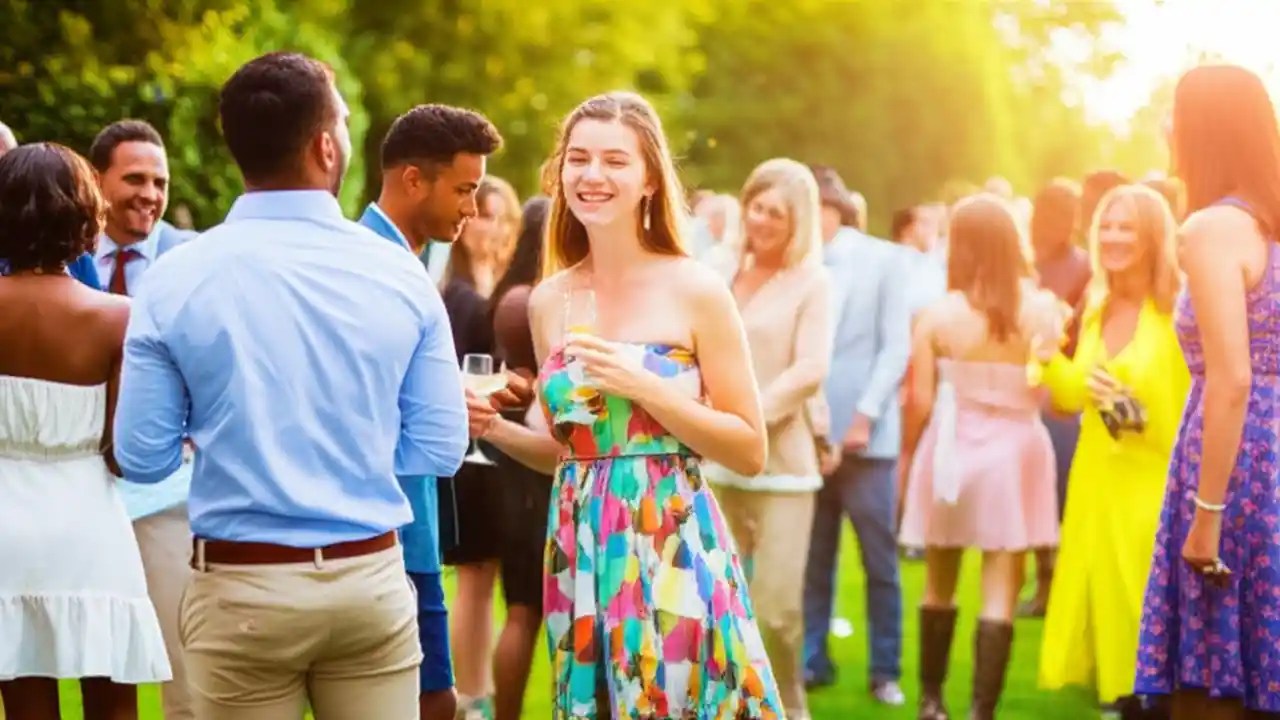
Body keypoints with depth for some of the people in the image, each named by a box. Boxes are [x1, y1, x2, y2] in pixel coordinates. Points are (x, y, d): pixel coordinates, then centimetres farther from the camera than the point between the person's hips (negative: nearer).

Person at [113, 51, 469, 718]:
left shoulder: (174, 279, -8)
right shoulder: (398, 271, -5)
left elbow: (143, 458, -4)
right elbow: (440, 448, -1)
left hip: (241, 588, -1)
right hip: (371, 580, 1)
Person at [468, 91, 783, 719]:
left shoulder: (695, 290, -5)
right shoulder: (548, 302, 7)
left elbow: (751, 451, -6)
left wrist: (642, 385, -15)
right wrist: (496, 429, -1)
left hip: (672, 547, -4)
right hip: (581, 551, 4)